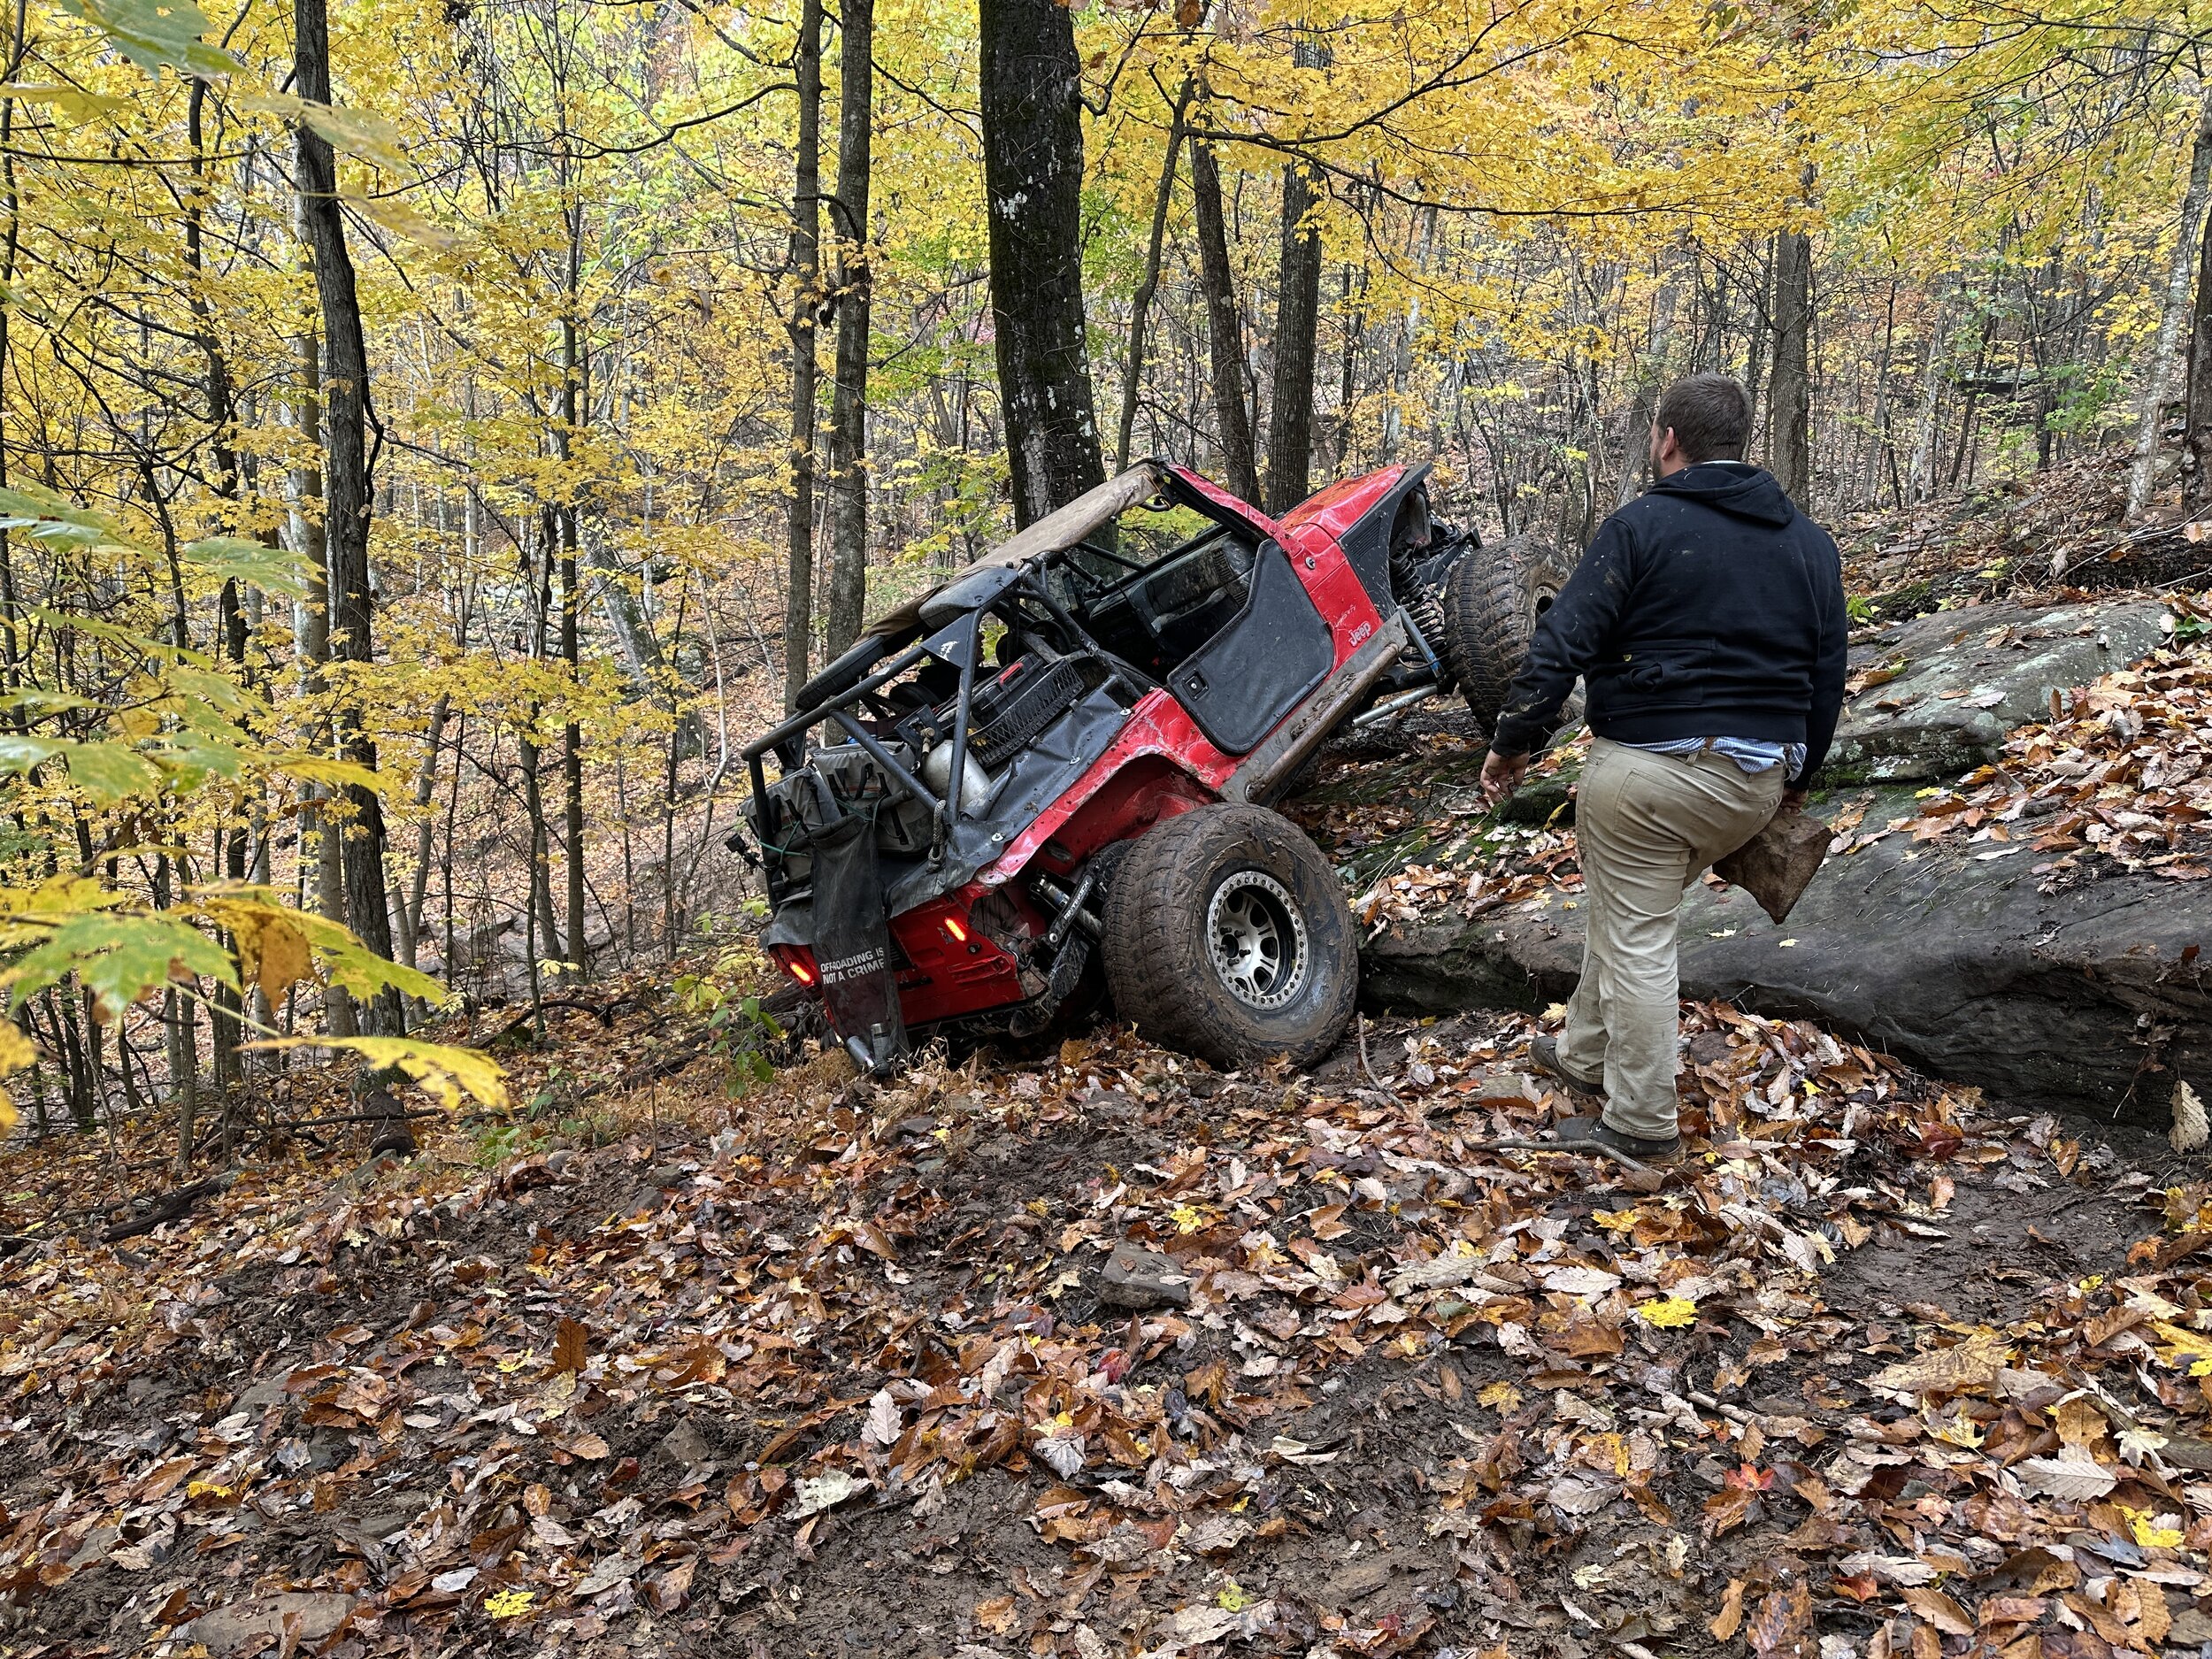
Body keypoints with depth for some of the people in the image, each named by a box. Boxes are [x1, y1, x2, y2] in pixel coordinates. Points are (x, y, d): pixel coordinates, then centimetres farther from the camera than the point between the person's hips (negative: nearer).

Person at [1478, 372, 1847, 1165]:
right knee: (1629, 908, 23)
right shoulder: (1809, 542, 12)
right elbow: (1827, 677, 15)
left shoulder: (1642, 526, -8)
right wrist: (1798, 775, 26)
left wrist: (1513, 741, -4)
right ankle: (1586, 1055, 36)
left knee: (1636, 939, 3)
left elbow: (1562, 644, -13)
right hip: (1756, 784, 7)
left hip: (1648, 769, -7)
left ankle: (1641, 1126, 10)